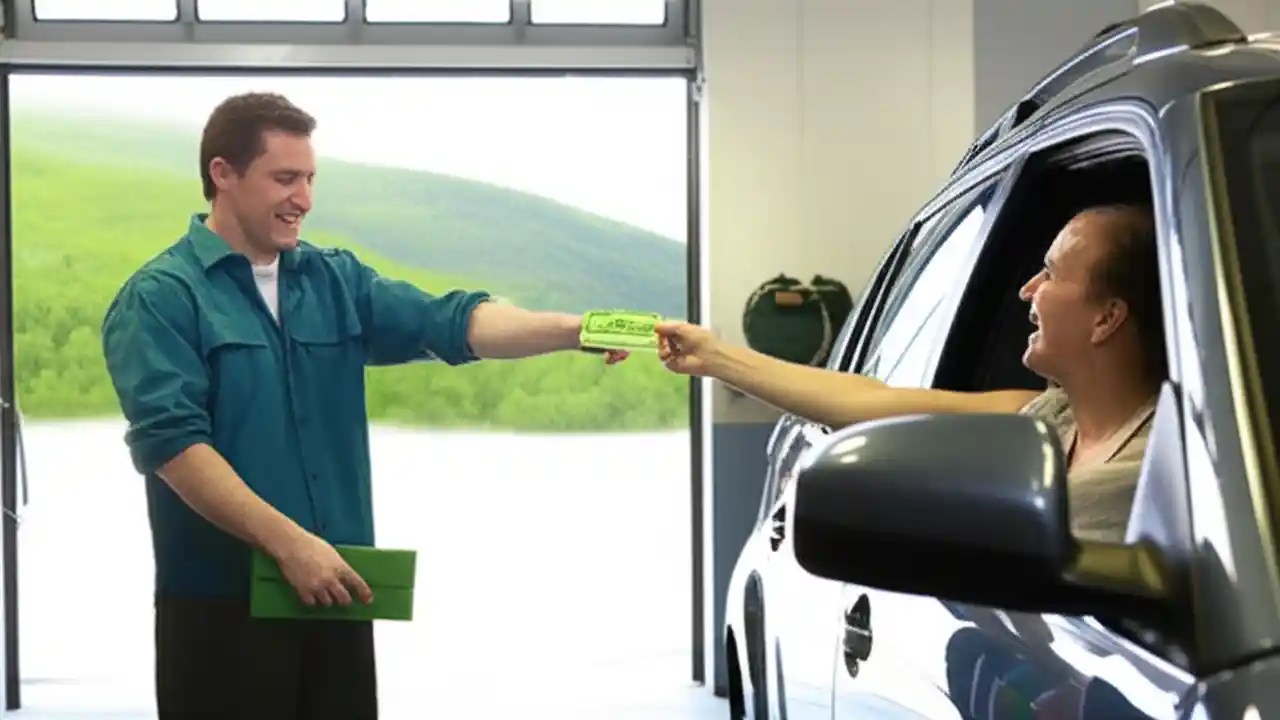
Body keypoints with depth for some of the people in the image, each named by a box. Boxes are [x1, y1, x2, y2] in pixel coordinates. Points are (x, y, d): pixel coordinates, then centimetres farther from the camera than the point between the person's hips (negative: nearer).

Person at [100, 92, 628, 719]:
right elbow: (172, 442, -17)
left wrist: (570, 331, -19)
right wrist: (289, 543, -24)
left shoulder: (337, 280, 11)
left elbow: (448, 322, -2)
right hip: (221, 603, -5)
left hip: (334, 594, 5)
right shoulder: (161, 297, -6)